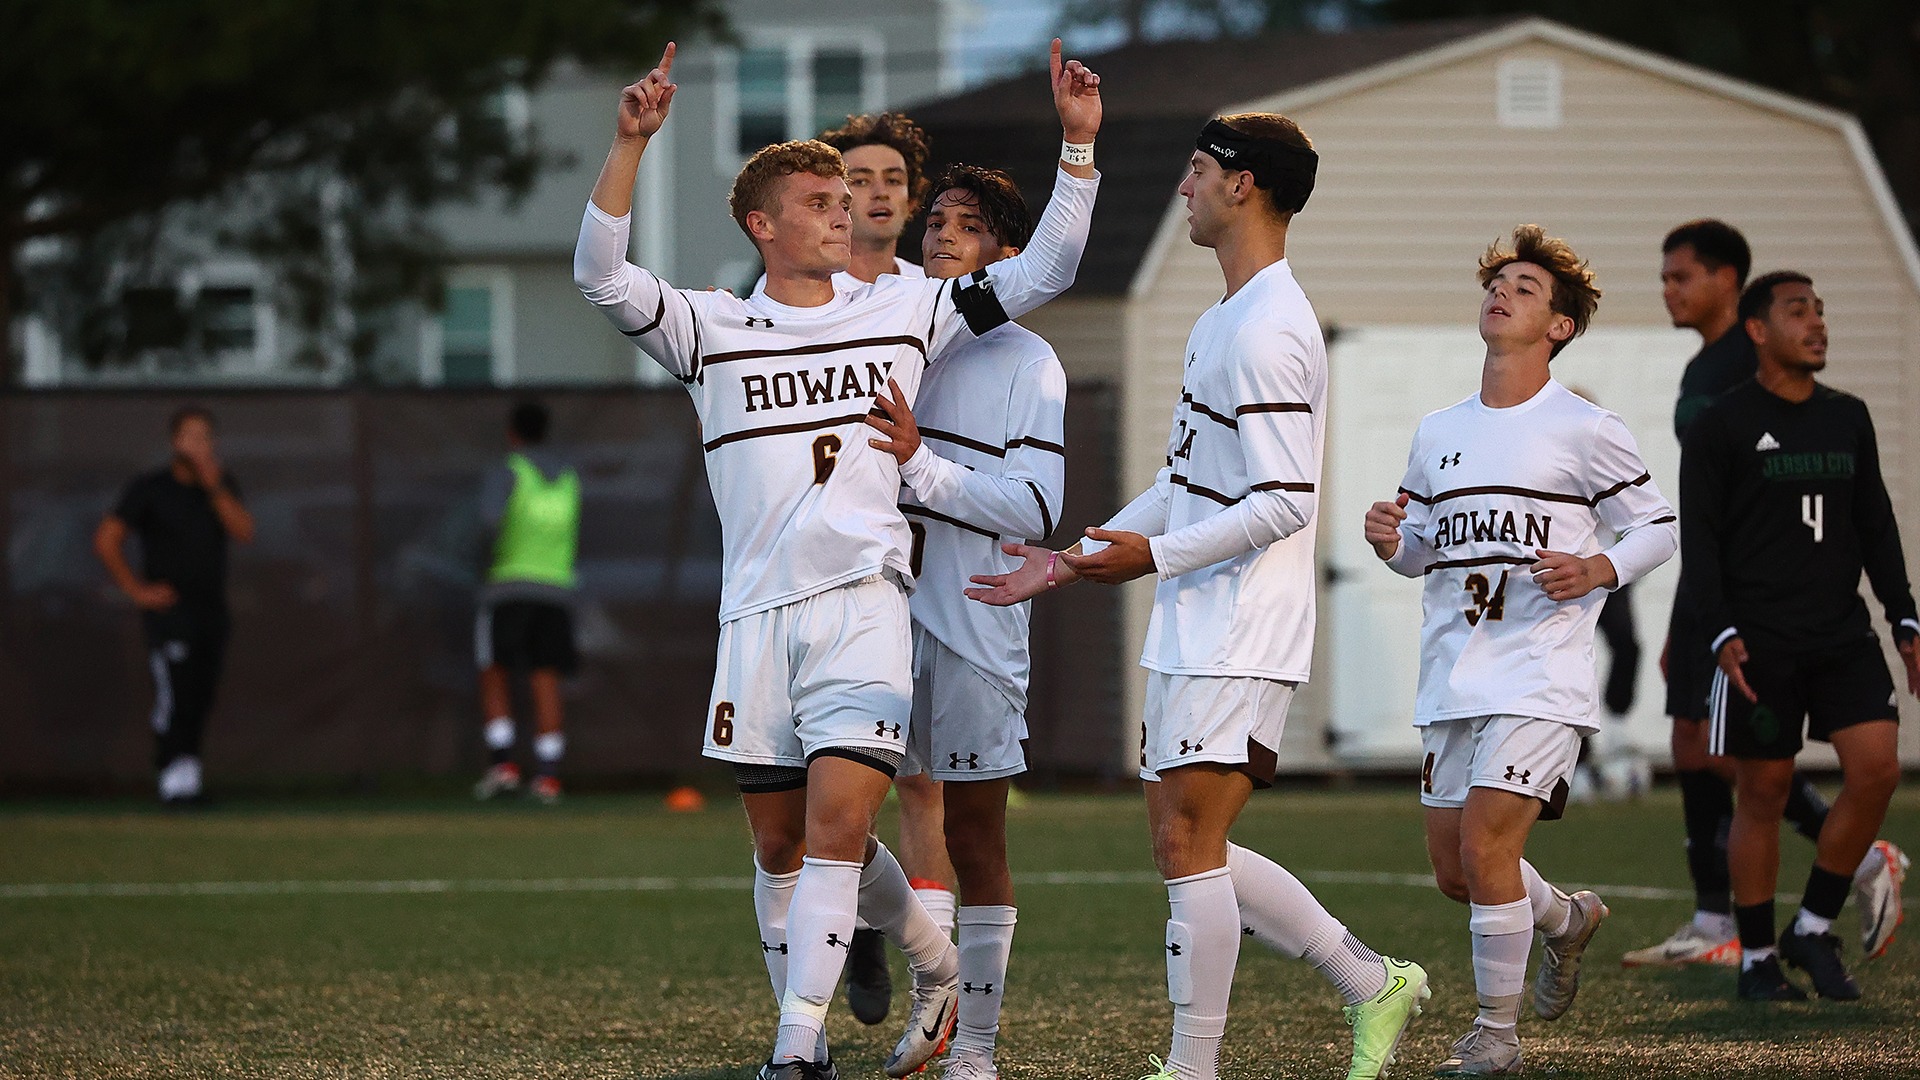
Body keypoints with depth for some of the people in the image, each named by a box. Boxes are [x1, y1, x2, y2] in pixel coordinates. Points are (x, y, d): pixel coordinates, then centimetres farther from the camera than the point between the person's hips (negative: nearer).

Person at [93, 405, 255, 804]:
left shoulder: (223, 485, 10)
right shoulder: (150, 488, -5)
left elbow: (244, 532, -4)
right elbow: (106, 539, -6)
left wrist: (215, 487, -13)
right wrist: (136, 590, -9)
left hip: (213, 607, 5)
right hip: (168, 607, -5)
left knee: (200, 699, 6)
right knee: (175, 693, -17)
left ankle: (188, 778, 14)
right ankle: (174, 776, -20)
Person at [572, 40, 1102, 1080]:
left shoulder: (902, 310, 10)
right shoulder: (711, 329, 8)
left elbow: (1039, 274, 11)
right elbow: (601, 276, -7)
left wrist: (1077, 147, 1)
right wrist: (631, 143, -17)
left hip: (864, 604, -2)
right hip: (757, 616, 2)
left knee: (837, 822, -16)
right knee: (781, 849, 6)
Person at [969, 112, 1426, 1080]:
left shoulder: (1268, 331, -15)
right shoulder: (1220, 324, 18)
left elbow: (1284, 503, -21)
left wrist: (1158, 555, -20)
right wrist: (1075, 561, 20)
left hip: (1239, 634, -10)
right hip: (1190, 631, 10)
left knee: (1187, 844, -10)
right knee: (1185, 847, 10)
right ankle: (1372, 984, 17)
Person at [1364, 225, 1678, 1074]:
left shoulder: (1585, 431, -3)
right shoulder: (1437, 433, 13)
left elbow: (1659, 529, 2)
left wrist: (1599, 570, -16)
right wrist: (1392, 542, -1)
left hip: (1539, 677, -6)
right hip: (1452, 678, 6)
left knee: (1484, 844, -16)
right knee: (1453, 868, 9)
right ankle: (1566, 918, 40)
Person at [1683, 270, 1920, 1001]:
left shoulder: (1848, 419, 13)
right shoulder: (1722, 427, -2)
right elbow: (1698, 538, -6)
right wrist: (1721, 633, -16)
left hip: (1843, 637, 4)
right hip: (1760, 645, -4)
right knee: (1763, 795, -1)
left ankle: (1814, 932, 4)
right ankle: (1756, 960, 10)